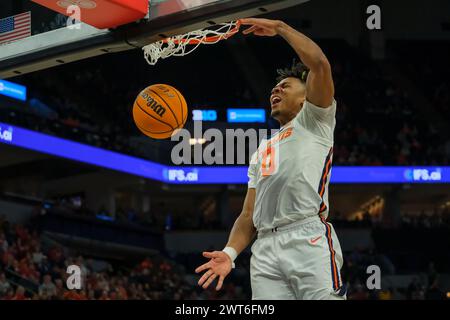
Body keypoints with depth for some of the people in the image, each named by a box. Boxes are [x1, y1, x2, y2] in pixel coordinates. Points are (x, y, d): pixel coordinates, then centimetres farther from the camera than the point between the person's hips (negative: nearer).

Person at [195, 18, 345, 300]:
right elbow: (249, 215, 25)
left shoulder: (315, 122, 15)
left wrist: (280, 27, 8)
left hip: (309, 241, -6)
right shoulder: (261, 152, 33)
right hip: (266, 247, 6)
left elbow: (319, 63, -2)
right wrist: (229, 253, 7)